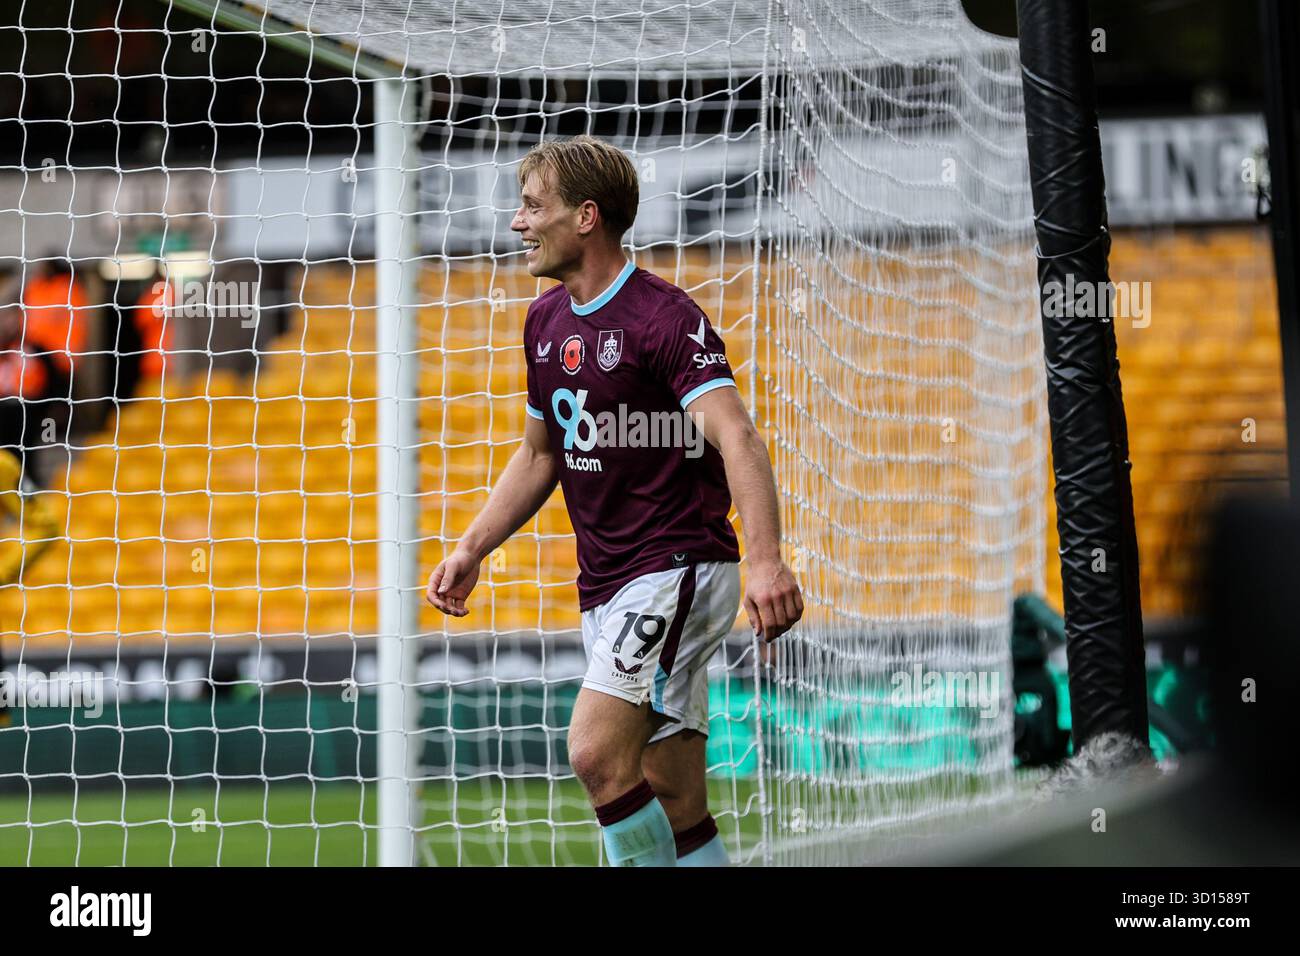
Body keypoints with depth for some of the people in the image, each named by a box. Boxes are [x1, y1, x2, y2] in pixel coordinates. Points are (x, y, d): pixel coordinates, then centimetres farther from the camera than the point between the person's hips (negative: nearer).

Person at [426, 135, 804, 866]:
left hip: (677, 571, -8)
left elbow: (735, 435, -27)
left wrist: (766, 561, -40)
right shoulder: (546, 321, 12)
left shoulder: (664, 317, -14)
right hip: (606, 585, 8)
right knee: (675, 800, 6)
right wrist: (473, 548, 16)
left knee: (597, 754, -22)